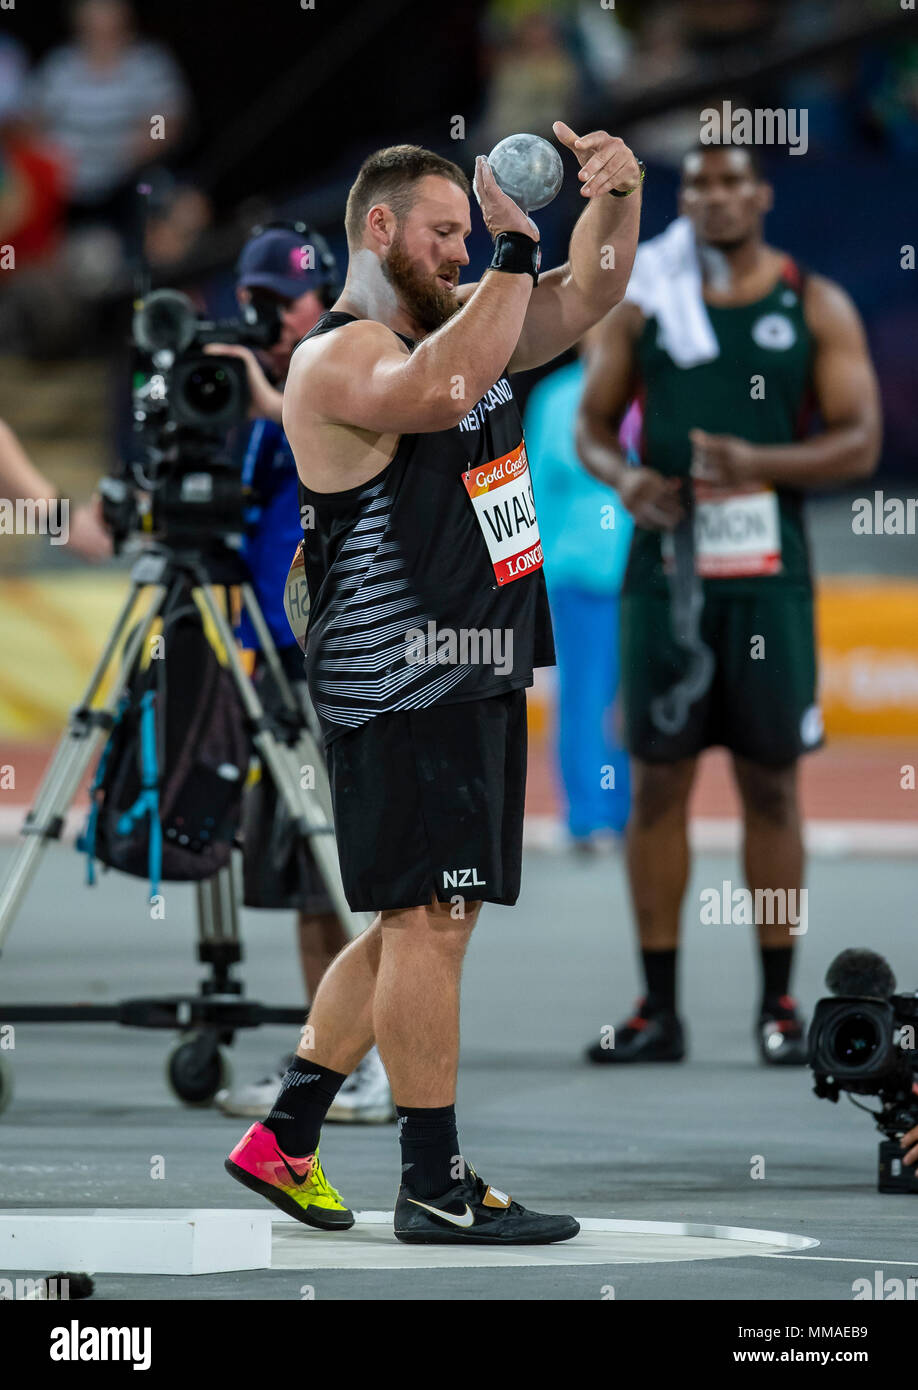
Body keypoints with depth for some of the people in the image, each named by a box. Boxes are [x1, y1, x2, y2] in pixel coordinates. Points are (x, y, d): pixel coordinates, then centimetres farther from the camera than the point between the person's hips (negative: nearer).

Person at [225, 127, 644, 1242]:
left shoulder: (456, 321, 15)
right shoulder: (338, 357, -13)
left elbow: (585, 302, 19)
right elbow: (435, 389, -33)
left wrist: (617, 198, 0)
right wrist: (516, 249, -30)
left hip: (473, 672, 10)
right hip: (400, 679, -10)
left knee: (421, 920, 14)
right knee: (430, 919, -8)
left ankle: (284, 1136, 22)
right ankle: (434, 1184, -4)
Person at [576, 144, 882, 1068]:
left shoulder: (817, 307, 4)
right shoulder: (641, 303, 8)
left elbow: (859, 442, -1)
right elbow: (592, 423, 11)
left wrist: (759, 463, -17)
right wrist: (623, 476, -11)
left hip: (768, 572, -1)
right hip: (664, 566, 1)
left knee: (770, 783, 2)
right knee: (656, 781, 1)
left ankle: (778, 1002, 9)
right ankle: (658, 1008, 5)